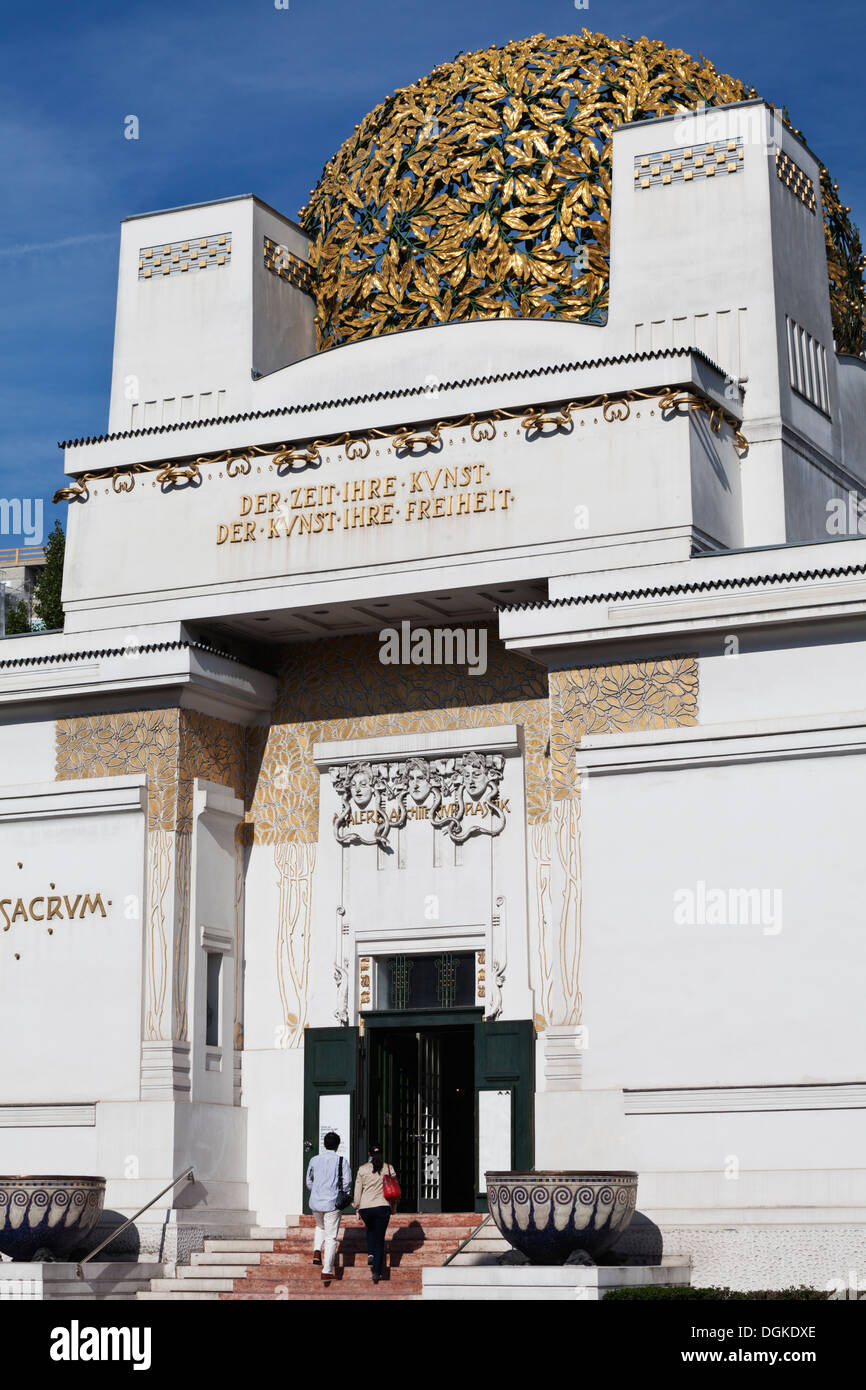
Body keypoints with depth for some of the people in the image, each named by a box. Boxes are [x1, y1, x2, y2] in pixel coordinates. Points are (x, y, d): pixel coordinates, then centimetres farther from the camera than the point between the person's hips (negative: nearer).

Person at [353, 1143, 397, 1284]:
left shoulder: (362, 1169, 1)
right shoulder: (389, 1168, 2)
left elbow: (357, 1191, 2)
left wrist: (357, 1210, 8)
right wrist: (393, 1206, 21)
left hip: (365, 1207, 1)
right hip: (382, 1207, -1)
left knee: (370, 1230, 30)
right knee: (380, 1238, 3)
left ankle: (370, 1254, 9)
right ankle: (377, 1272, -4)